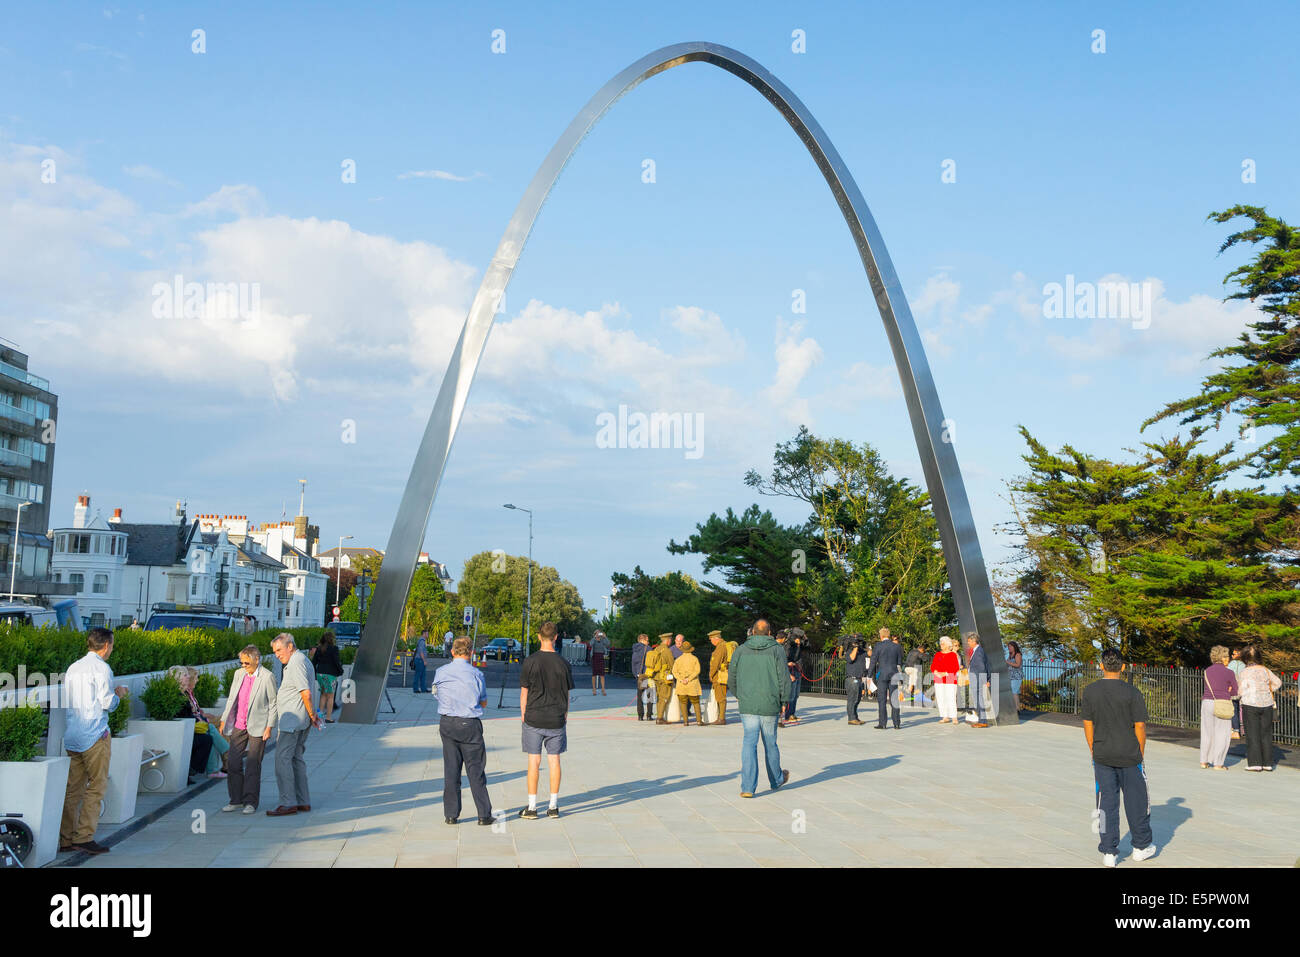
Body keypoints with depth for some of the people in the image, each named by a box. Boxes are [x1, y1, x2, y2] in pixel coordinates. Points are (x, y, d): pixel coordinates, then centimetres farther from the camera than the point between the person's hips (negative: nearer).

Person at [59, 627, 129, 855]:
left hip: (71, 735, 7)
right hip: (94, 736, -7)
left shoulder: (73, 668, 12)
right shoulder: (101, 668, -11)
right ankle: (83, 837, -4)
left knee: (73, 788, 10)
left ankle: (66, 839, 11)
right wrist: (118, 693, 7)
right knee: (96, 787, 0)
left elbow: (66, 700, 16)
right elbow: (107, 703, -14)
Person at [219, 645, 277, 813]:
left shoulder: (267, 677, -9)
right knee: (233, 762, 4)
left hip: (257, 727, -6)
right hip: (239, 725, 6)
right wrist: (223, 720, 14)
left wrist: (269, 727, -10)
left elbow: (273, 703, -6)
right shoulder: (239, 674, 8)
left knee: (253, 765, -3)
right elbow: (231, 699, 17)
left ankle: (251, 802, 5)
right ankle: (236, 800, 15)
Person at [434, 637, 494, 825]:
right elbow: (483, 702, 5)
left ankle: (450, 814, 11)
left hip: (447, 723, 2)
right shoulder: (476, 674, -6)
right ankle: (484, 814, 6)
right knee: (476, 771, 4)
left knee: (451, 770, 9)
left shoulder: (440, 673, 0)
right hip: (470, 725, -2)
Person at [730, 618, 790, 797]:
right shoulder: (777, 650, -2)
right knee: (770, 743, 14)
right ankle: (776, 779, 33)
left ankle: (748, 787, -9)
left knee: (749, 743, 0)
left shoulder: (741, 650, 4)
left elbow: (732, 676, 10)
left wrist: (737, 695, 25)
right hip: (769, 705, -1)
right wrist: (783, 701, 5)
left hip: (747, 704, 1)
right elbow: (784, 677, -5)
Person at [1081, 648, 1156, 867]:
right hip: (1130, 756, -2)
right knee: (1136, 801, 14)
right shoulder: (1132, 693, -11)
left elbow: (1088, 725, 2)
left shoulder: (1090, 691, -3)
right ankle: (1142, 846, 27)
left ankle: (1109, 852, 8)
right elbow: (1140, 726, -8)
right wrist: (1140, 753, 6)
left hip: (1102, 757, 2)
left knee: (1106, 802, 6)